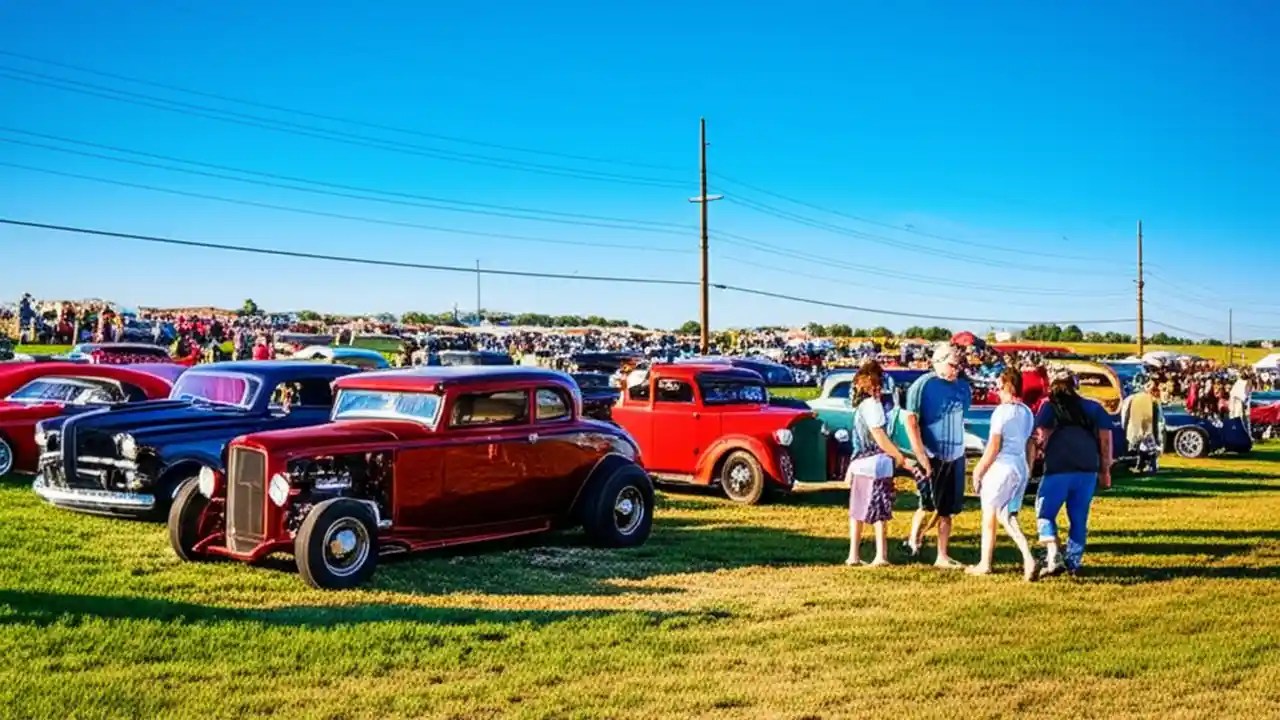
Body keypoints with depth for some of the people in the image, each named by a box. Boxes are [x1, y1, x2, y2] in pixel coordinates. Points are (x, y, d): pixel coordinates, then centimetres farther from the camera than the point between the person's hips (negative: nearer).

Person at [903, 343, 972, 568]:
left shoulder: (963, 387, 7)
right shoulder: (923, 385, -10)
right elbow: (911, 422, -14)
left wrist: (959, 447, 13)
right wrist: (922, 457, -18)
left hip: (955, 457, 5)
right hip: (932, 457, -5)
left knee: (947, 509, 8)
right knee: (928, 505, -4)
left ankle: (942, 556, 15)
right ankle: (913, 539, 22)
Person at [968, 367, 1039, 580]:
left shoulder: (1001, 411, -12)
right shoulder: (1027, 412, 11)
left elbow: (994, 446, -14)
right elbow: (1031, 445, 15)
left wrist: (979, 469, -7)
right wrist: (1028, 471, 23)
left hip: (1001, 467, -7)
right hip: (1021, 467, 7)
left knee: (989, 515, 7)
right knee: (1007, 516, 13)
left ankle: (985, 564, 16)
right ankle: (1028, 559, -6)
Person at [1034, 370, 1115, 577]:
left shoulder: (1050, 406, 4)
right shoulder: (1093, 408, 12)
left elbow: (1041, 436, -8)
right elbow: (1106, 439, 7)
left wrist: (1043, 451, 13)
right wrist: (1105, 470, 11)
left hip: (1058, 469, -3)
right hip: (1088, 470, 3)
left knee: (1045, 513, 7)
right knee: (1079, 518, 13)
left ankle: (1054, 556, -10)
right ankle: (1073, 562, 11)